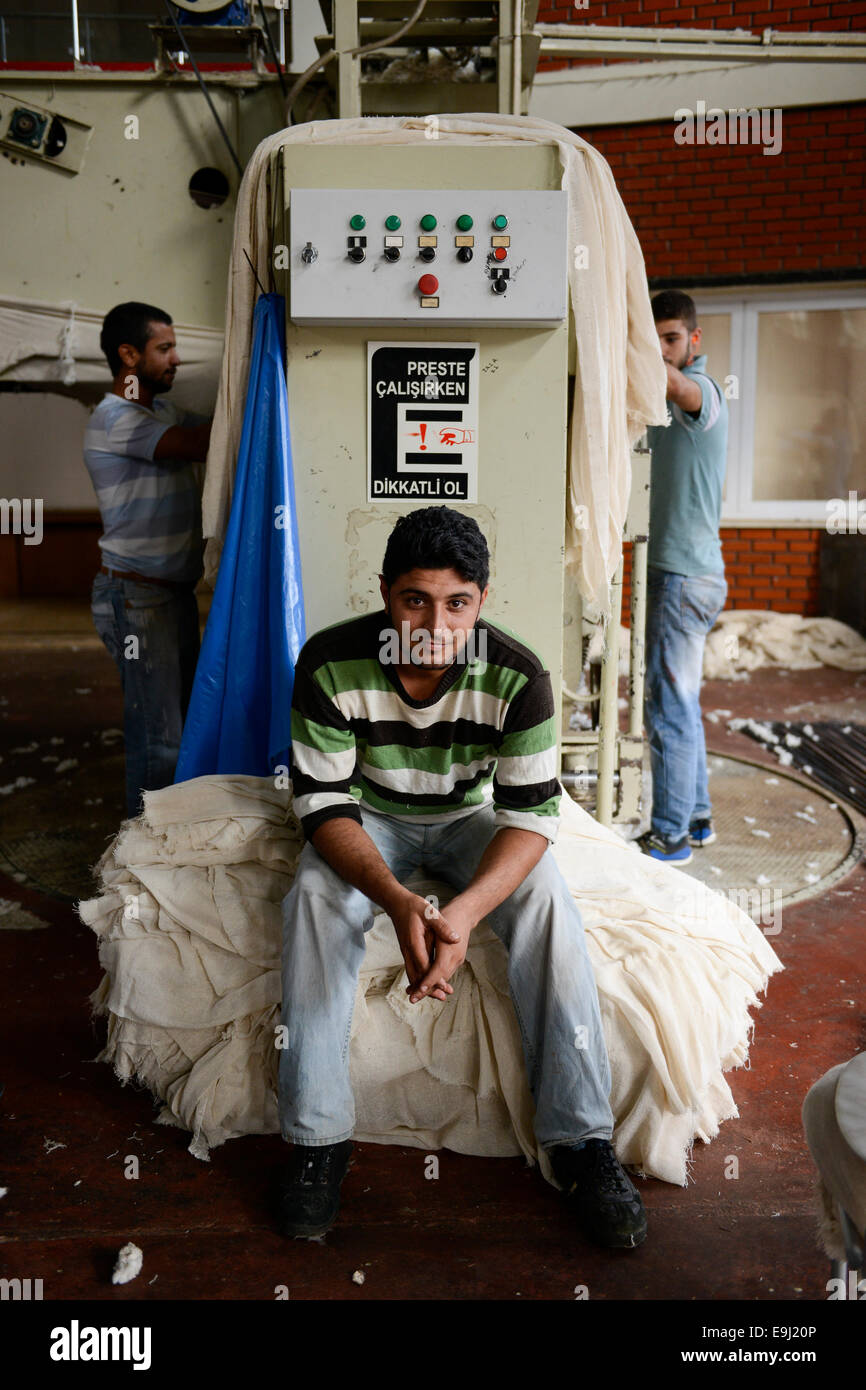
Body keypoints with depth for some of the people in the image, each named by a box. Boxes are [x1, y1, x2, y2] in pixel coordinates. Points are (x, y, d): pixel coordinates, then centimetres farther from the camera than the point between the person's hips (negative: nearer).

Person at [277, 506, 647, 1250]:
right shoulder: (330, 663, -25)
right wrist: (398, 900, -41)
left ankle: (583, 1138, -16)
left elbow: (531, 812, -23)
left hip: (471, 816, 0)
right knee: (315, 896, -30)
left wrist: (464, 909, -42)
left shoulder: (516, 674, -24)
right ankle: (318, 1135, -17)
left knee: (547, 901, -27)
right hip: (369, 818, 0)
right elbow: (324, 803, -23)